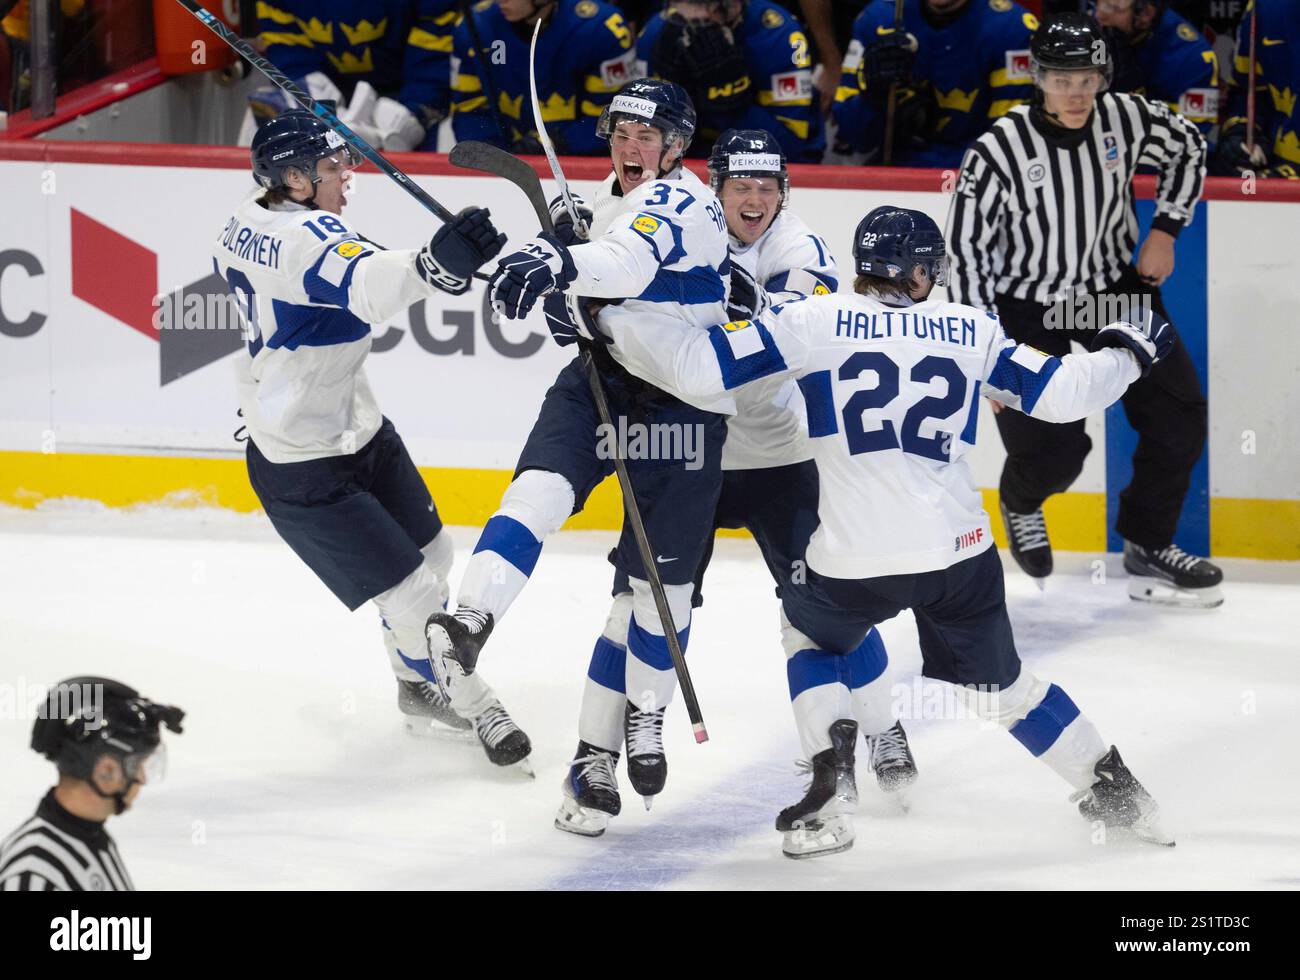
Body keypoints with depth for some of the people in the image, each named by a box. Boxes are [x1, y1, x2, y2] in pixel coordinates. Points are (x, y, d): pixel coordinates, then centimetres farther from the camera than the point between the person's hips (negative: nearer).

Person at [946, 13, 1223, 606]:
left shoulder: (1126, 119, -12)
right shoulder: (1000, 150, -23)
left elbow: (1187, 150, 10)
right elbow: (966, 248, -16)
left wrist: (1165, 230, 2)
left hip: (1115, 289, 4)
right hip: (1028, 306, -4)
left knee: (1178, 417, -2)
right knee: (1053, 452, -12)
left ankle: (1148, 547, 17)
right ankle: (1020, 503, 26)